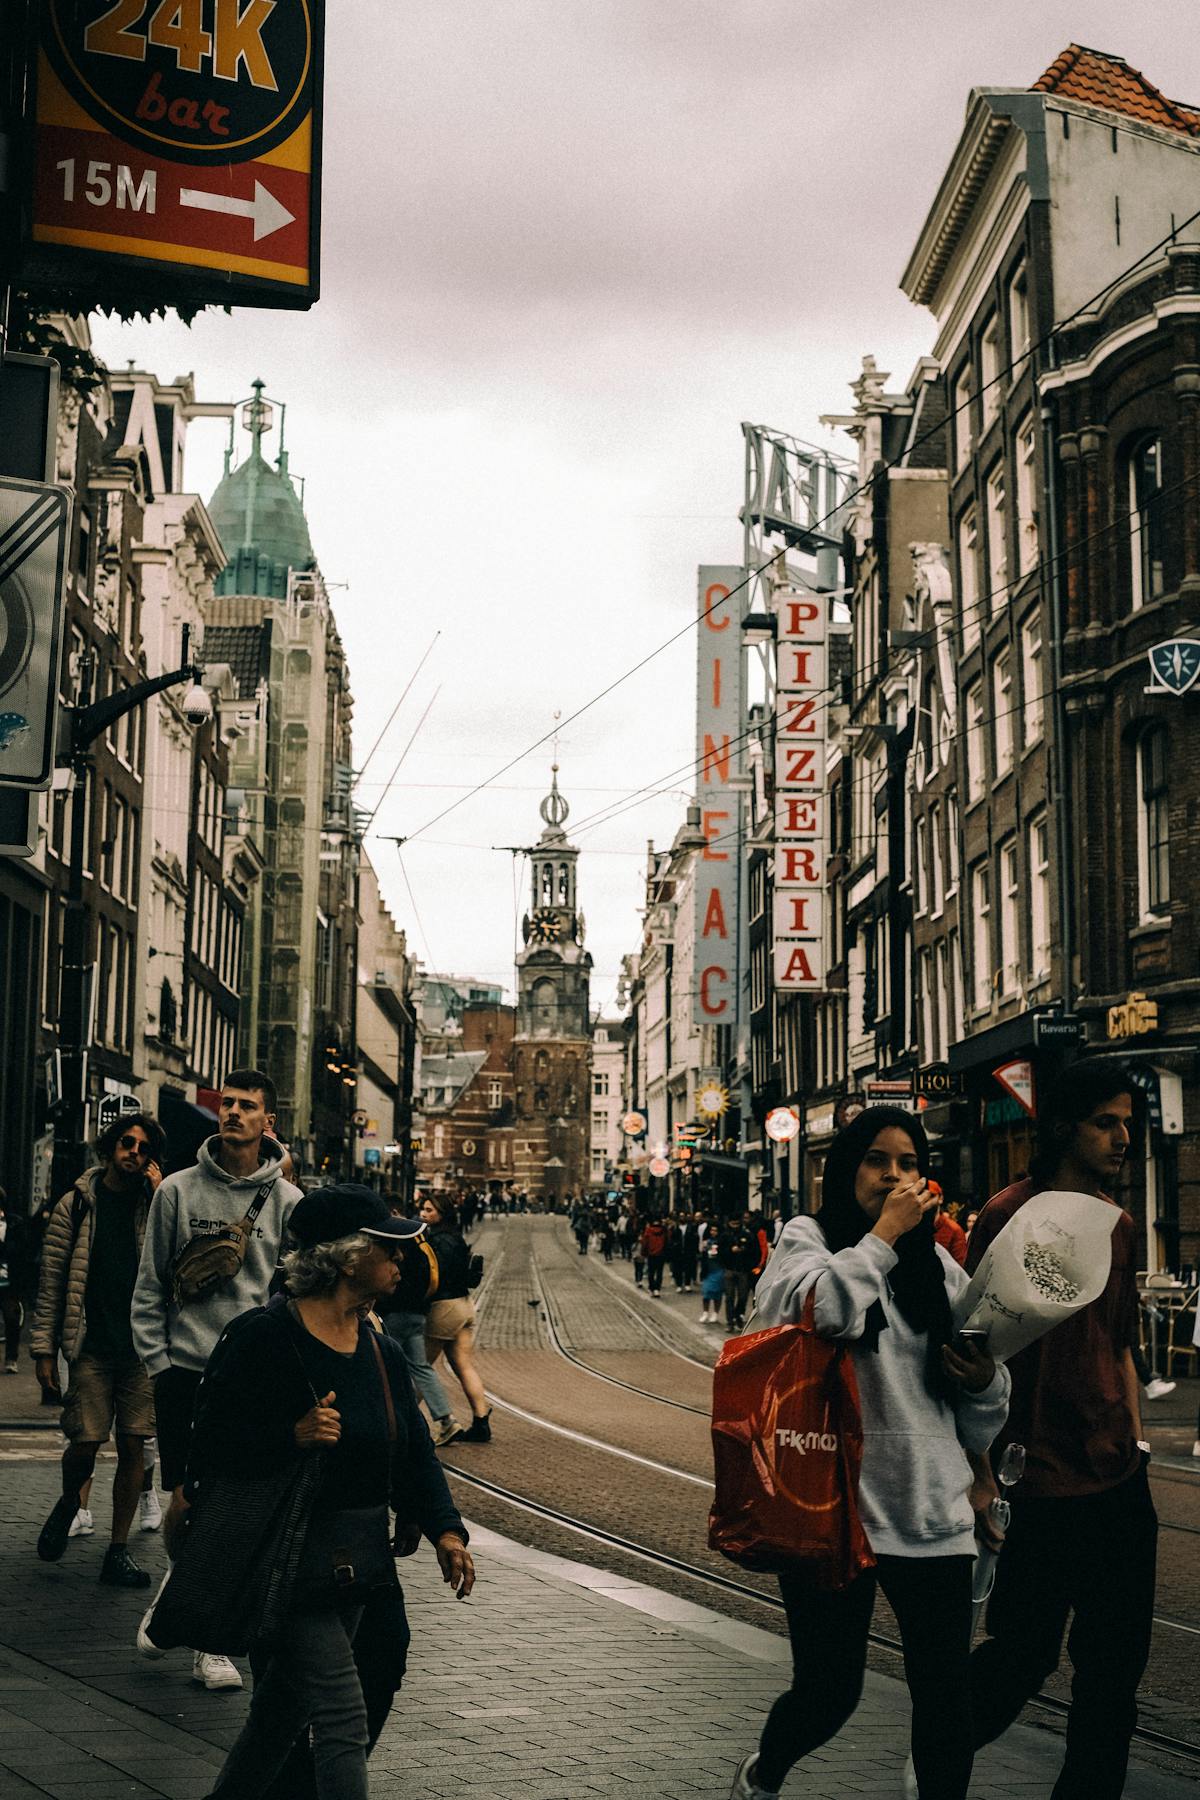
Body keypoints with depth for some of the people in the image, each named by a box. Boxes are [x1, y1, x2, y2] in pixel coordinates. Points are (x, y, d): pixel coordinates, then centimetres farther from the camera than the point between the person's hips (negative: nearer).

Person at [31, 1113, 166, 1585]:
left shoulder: (155, 1206, 7)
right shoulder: (76, 1205, 4)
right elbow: (52, 1282, 3)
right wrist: (44, 1349, -2)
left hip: (142, 1346, 1)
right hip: (92, 1345, -1)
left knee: (133, 1448, 1)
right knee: (85, 1443, -5)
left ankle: (118, 1551, 11)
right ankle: (69, 1502, 28)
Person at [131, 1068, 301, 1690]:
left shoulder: (286, 1201, 3)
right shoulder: (178, 1190, 4)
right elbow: (150, 1284, 7)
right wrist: (156, 1358, 0)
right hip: (185, 1366, 0)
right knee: (187, 1503, -2)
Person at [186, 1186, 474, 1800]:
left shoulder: (381, 1352, 10)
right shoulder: (263, 1336, -14)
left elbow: (414, 1449, 13)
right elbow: (213, 1444, -14)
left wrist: (444, 1528, 0)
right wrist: (293, 1437, -28)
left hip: (358, 1562, 8)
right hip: (288, 1560, -8)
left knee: (285, 1708, 20)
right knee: (343, 1720, -11)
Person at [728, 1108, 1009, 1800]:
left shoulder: (941, 1268, 13)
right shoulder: (807, 1240, 2)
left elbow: (982, 1425, 18)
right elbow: (823, 1307, -23)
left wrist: (985, 1379, -4)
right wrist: (884, 1234, -13)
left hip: (932, 1512, 4)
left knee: (946, 1692, 1)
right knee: (829, 1690, 6)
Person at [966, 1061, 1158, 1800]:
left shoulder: (1118, 1224, 10)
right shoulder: (1010, 1215, -12)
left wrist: (1137, 1445, 16)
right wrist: (983, 1472, -13)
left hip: (1119, 1480, 7)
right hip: (1044, 1482, -7)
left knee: (1115, 1661, 10)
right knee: (1027, 1651, 3)